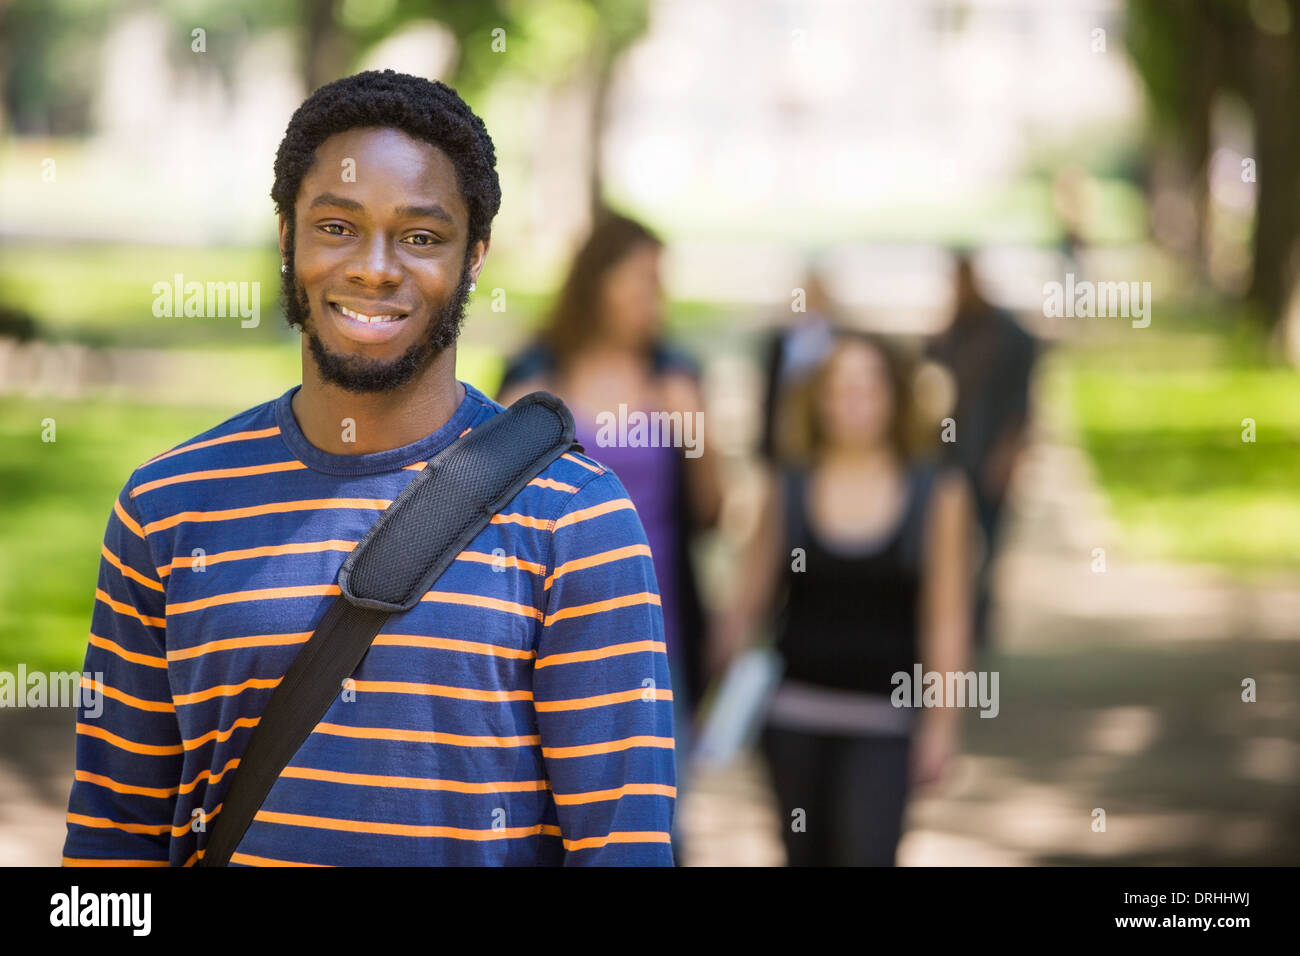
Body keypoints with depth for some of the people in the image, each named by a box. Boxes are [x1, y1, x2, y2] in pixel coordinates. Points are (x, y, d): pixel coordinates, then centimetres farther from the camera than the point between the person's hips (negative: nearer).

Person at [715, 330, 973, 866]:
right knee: (807, 856, 9)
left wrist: (942, 721, 0)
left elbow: (946, 621, 2)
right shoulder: (787, 492, 2)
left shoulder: (937, 497, 0)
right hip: (795, 713, 2)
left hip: (882, 721, -2)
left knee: (866, 854, -14)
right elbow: (749, 604, 6)